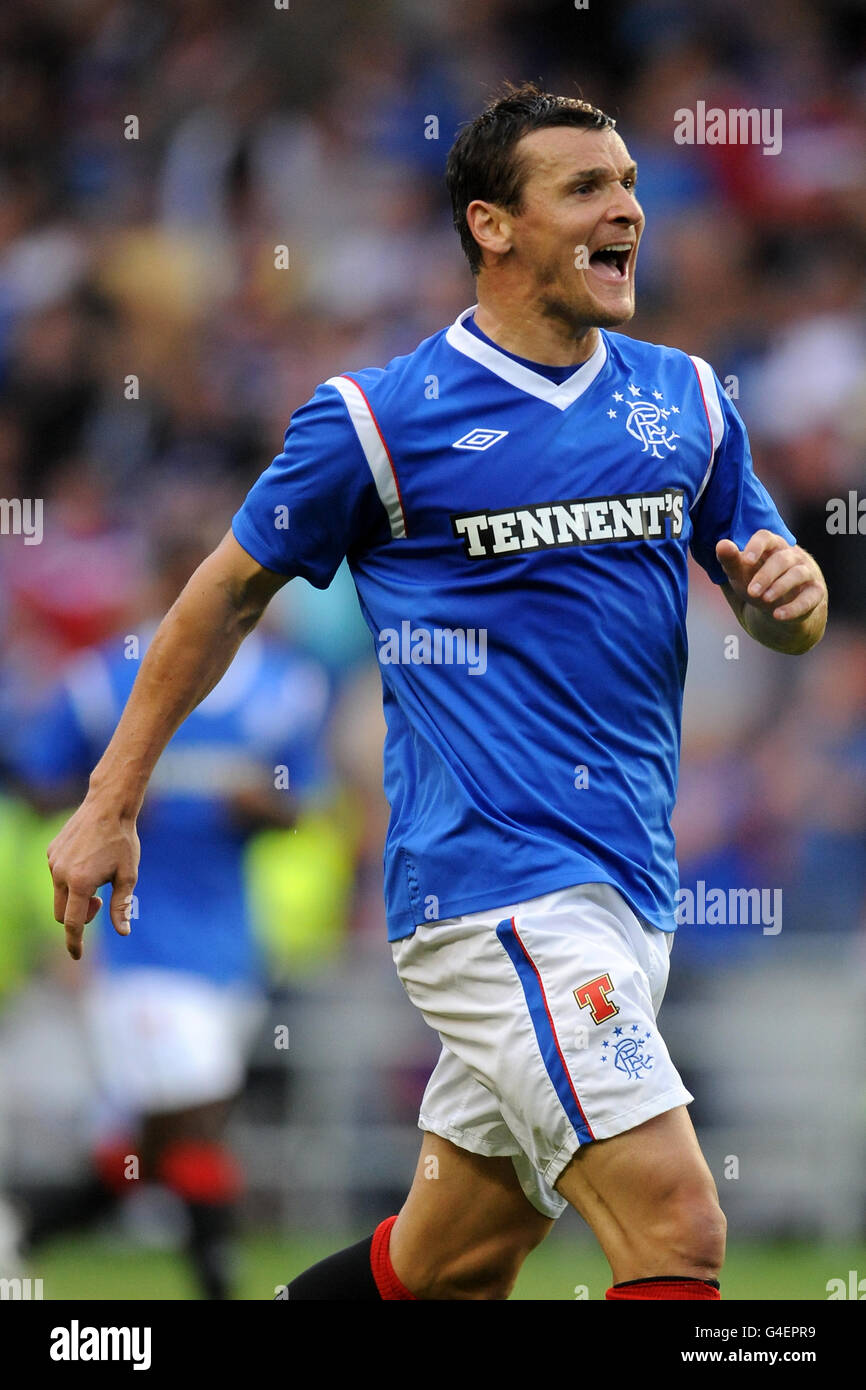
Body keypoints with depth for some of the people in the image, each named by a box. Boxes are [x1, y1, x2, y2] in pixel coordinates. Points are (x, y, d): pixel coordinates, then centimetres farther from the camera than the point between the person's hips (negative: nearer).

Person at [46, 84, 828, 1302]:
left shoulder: (687, 401, 12)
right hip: (495, 886, -7)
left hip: (629, 892, 7)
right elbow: (228, 595, 8)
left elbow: (785, 616, 21)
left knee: (446, 1269, 13)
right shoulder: (381, 418, -3)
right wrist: (111, 804, 11)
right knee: (678, 1231, -19)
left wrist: (791, 592, -4)